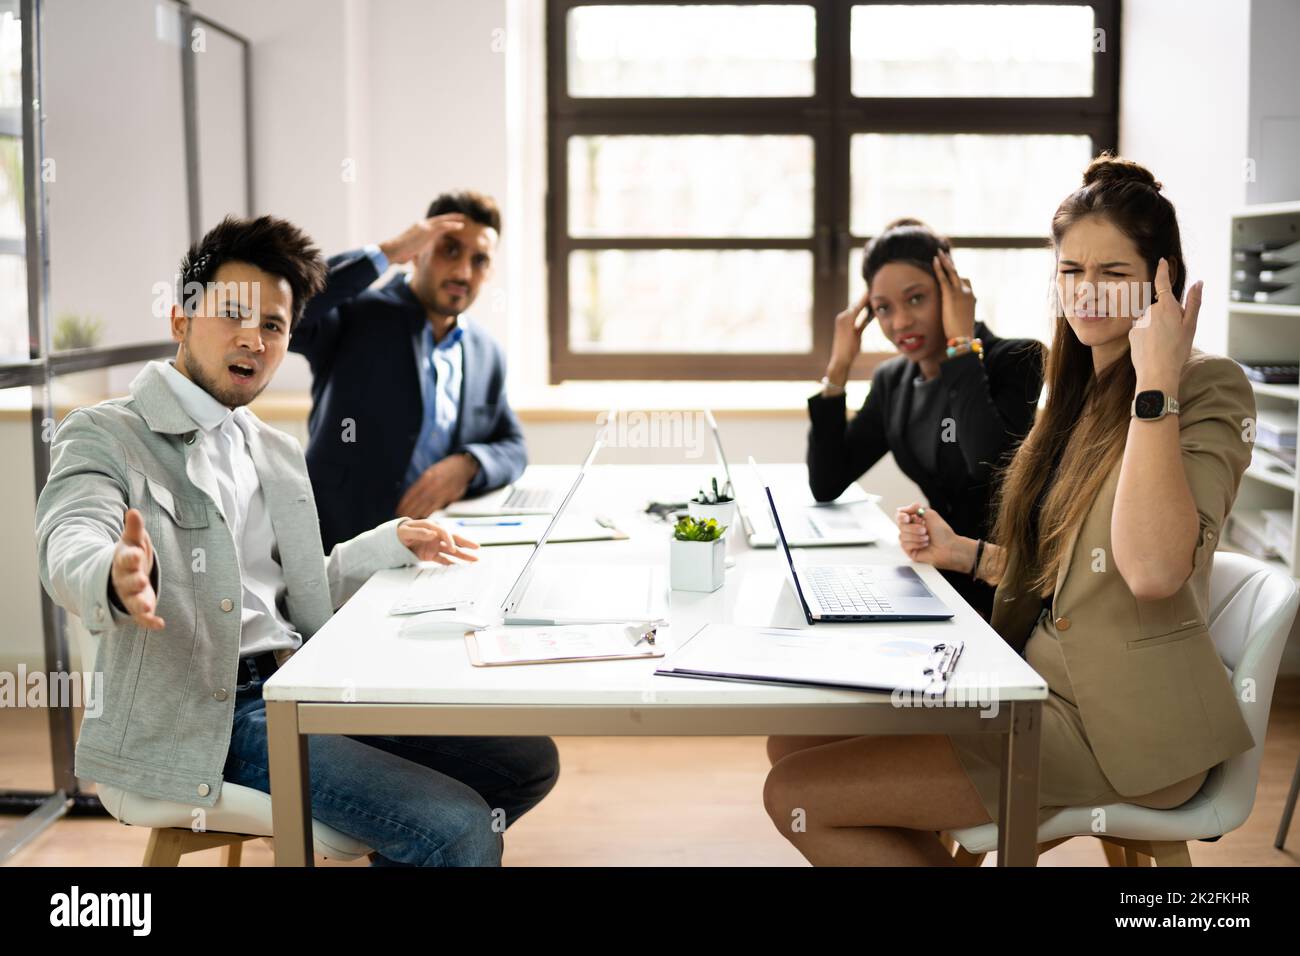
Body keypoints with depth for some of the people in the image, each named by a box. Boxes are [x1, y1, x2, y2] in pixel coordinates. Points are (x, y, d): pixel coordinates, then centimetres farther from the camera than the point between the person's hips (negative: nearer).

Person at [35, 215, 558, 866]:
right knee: (458, 831, -21)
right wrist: (116, 578, -48)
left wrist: (396, 542, 16)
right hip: (206, 719, -8)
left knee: (527, 759, 4)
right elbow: (70, 549, -25)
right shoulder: (104, 437, -4)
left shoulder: (278, 456, 19)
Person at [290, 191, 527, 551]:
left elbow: (512, 449, 17)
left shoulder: (487, 353, 13)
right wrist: (386, 253, -17)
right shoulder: (355, 315, -5)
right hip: (340, 546, -5)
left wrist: (467, 464, -7)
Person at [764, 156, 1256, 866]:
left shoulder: (1209, 388, -10)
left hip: (1119, 726, -8)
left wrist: (1156, 381, -24)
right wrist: (963, 552, 9)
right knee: (793, 745, 0)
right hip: (1040, 684, 8)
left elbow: (1153, 568, -28)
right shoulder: (1080, 392, 15)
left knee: (797, 795, -14)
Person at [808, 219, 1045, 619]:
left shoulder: (1016, 360, -10)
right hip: (942, 573, 6)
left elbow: (989, 466, -29)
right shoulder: (892, 381, 7)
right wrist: (839, 365, -2)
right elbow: (825, 485, 2)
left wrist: (963, 342, -22)